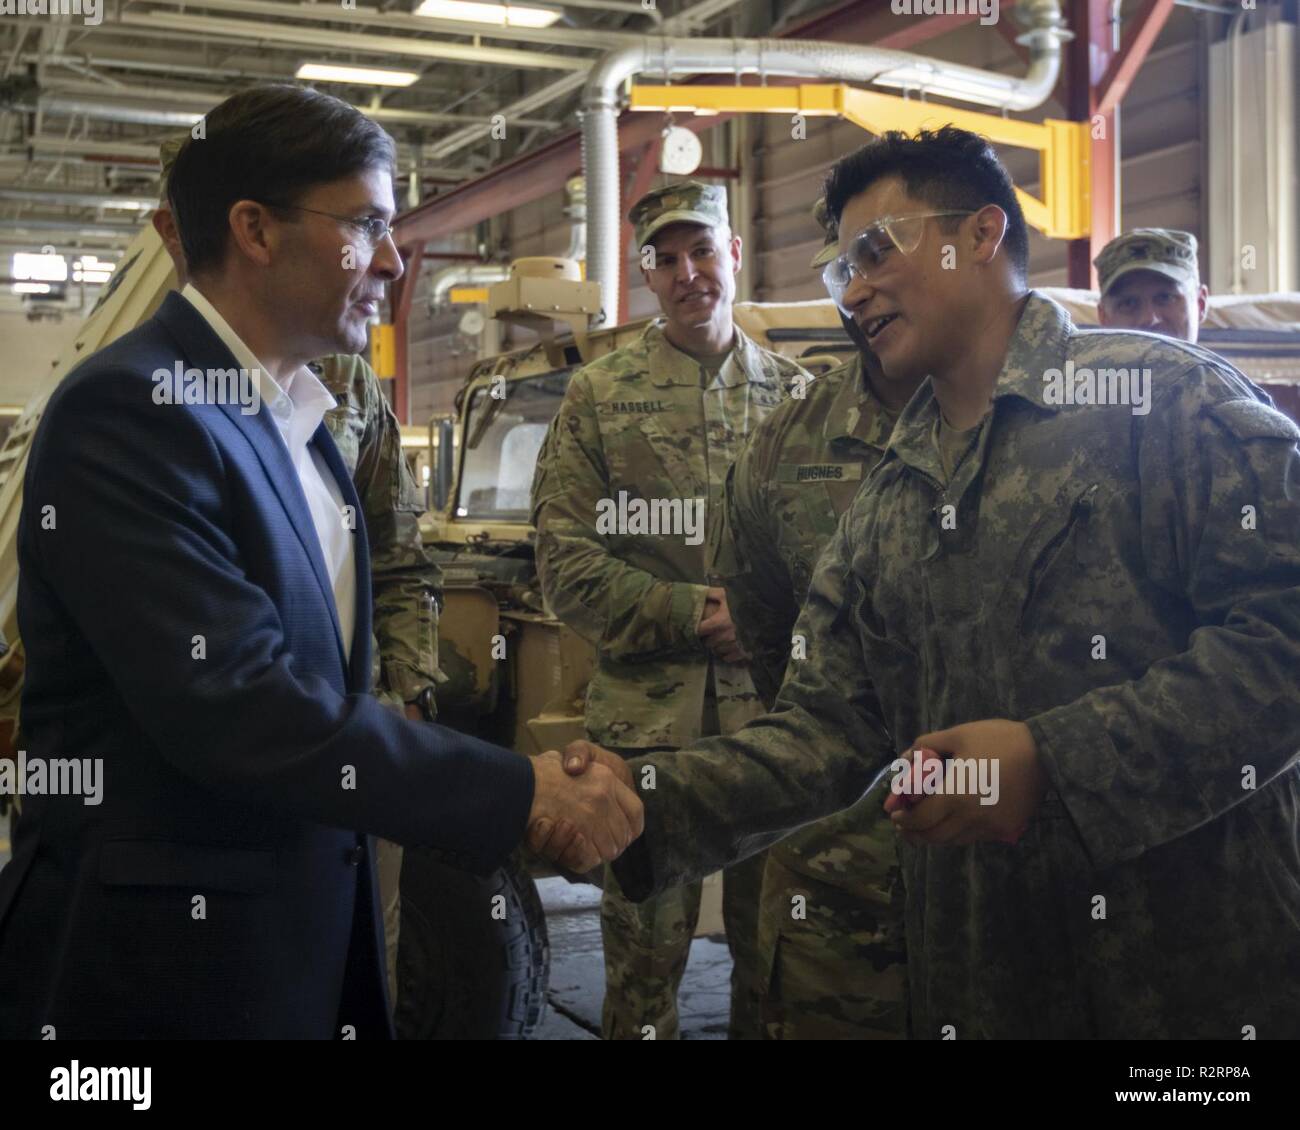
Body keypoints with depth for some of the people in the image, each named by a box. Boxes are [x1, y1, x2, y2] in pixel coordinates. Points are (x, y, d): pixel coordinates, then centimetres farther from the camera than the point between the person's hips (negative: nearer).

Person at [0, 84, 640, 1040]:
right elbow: (239, 708, -27)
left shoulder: (297, 418, 10)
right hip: (170, 961, -8)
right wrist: (519, 791, -23)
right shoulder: (129, 411, -18)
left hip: (309, 932, 8)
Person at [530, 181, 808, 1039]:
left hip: (776, 709, 2)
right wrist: (695, 614, -11)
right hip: (649, 712, -1)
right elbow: (566, 565, -1)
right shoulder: (600, 396, 4)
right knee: (646, 947, 7)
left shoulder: (793, 391, 10)